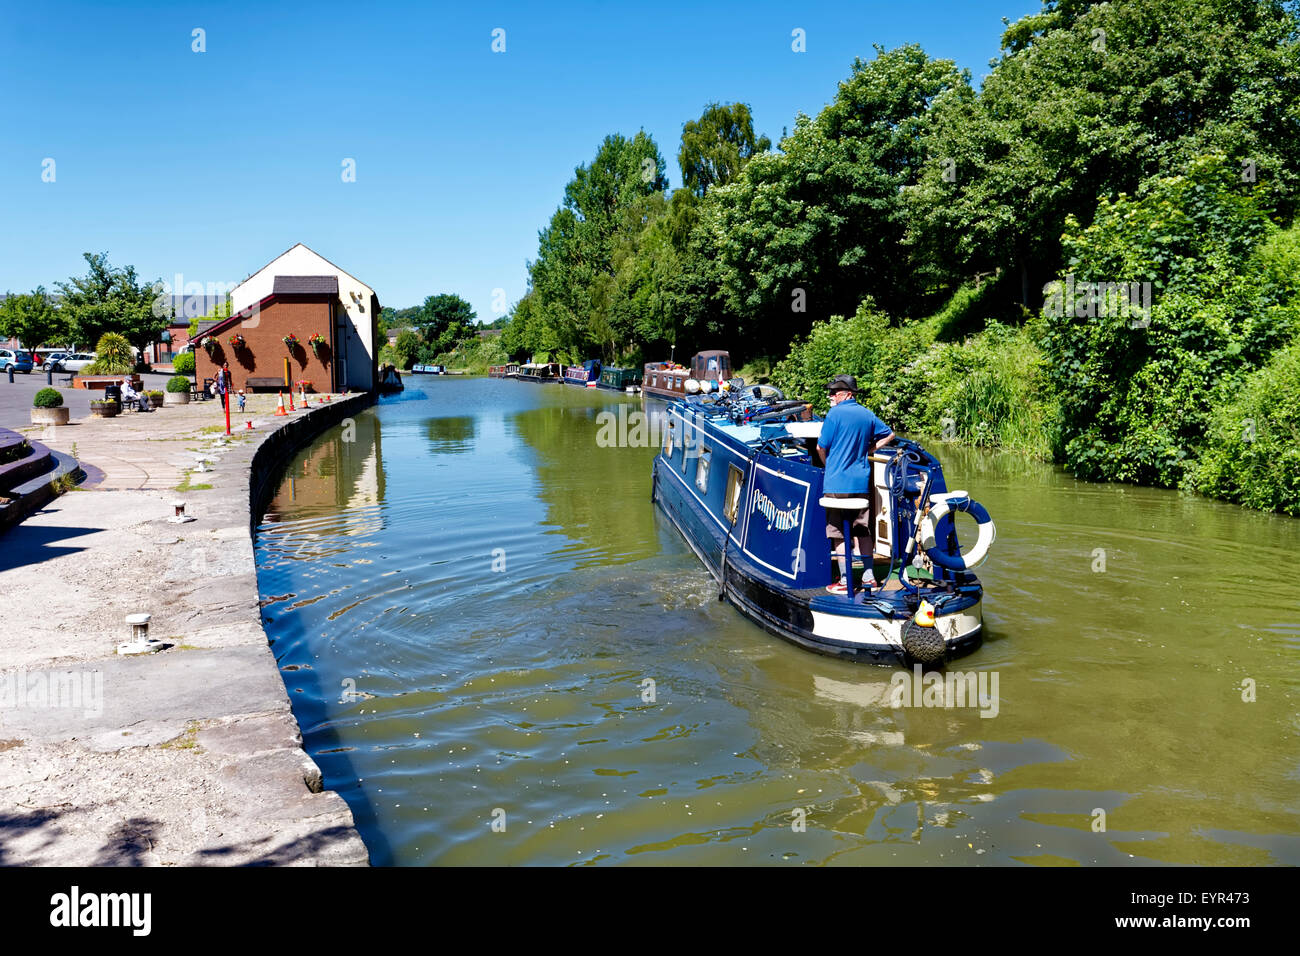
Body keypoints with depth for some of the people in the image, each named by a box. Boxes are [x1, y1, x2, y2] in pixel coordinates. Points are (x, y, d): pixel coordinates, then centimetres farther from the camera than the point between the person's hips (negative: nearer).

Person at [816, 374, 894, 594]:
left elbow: (821, 447, -7)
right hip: (862, 482, 6)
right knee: (864, 530, 14)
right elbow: (889, 434, 22)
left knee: (839, 532, 0)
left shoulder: (835, 414, -9)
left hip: (837, 483, -6)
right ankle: (869, 576, 20)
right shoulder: (868, 415, 9)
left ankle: (845, 581, 0)